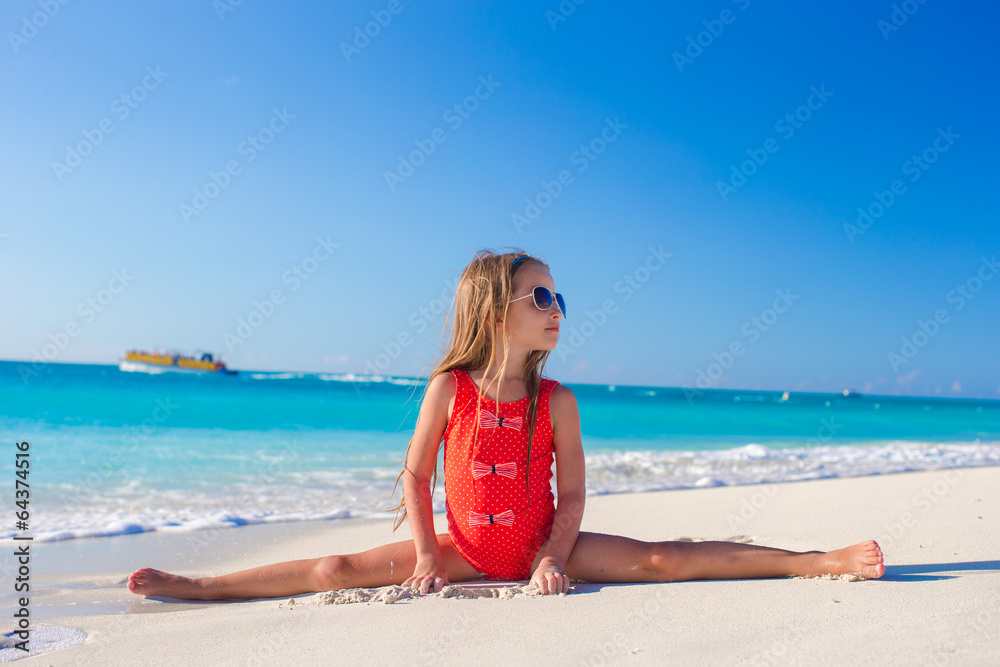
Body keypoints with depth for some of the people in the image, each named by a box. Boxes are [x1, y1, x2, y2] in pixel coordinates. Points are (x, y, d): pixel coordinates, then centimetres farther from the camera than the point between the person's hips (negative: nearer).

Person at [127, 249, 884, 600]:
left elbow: (572, 492, -5)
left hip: (540, 544, 0)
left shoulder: (556, 401, -8)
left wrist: (553, 559, -15)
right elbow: (416, 474, -3)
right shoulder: (448, 389, -9)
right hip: (464, 545, 0)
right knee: (340, 570, -7)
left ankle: (819, 560, -13)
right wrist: (427, 554, -8)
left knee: (665, 559, -13)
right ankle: (196, 585, -1)